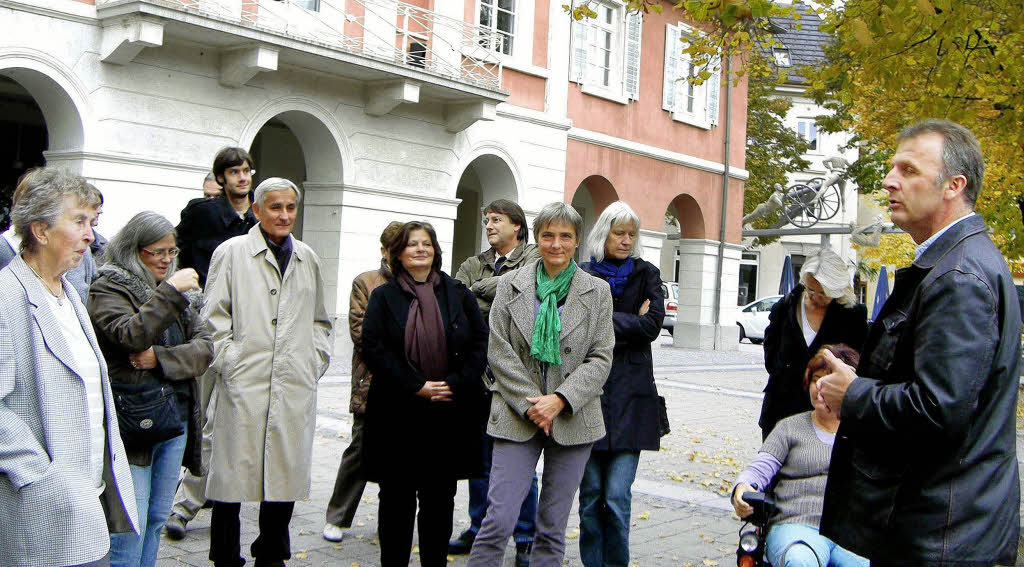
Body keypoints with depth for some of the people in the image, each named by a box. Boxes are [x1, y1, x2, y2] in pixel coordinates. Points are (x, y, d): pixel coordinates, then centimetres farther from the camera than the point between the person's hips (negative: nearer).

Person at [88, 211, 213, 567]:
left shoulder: (180, 291, 15)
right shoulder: (108, 288, -4)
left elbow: (205, 347, 4)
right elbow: (132, 335, -22)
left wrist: (161, 358, -11)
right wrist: (170, 292, -22)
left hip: (176, 419, 6)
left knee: (156, 521, 13)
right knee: (129, 526, -7)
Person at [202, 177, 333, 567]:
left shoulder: (308, 259, 16)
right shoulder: (232, 253, 3)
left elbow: (319, 319, 23)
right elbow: (214, 318, 1)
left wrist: (317, 360, 10)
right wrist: (228, 363, -8)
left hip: (295, 388, 4)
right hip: (243, 387, -4)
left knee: (285, 475, 8)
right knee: (234, 474, 0)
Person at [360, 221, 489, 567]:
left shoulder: (458, 294, 9)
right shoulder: (384, 297, 6)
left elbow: (481, 343, 4)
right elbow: (373, 348, -5)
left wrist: (455, 384, -9)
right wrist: (416, 386, -14)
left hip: (449, 413, 1)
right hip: (398, 417, -1)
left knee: (440, 498, 8)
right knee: (397, 498, 4)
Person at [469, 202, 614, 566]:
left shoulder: (597, 291, 4)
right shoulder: (512, 286, 4)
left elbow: (601, 359, 0)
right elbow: (498, 353, -1)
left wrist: (560, 399, -13)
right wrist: (530, 404, -10)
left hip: (572, 421, 1)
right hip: (517, 418, -1)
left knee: (553, 527, 8)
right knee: (499, 519, -7)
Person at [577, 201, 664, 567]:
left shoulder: (646, 275, 10)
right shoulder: (583, 275, 6)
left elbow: (653, 325, -5)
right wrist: (632, 322, -7)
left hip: (631, 395, 0)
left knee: (618, 496, -5)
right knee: (591, 491, 6)